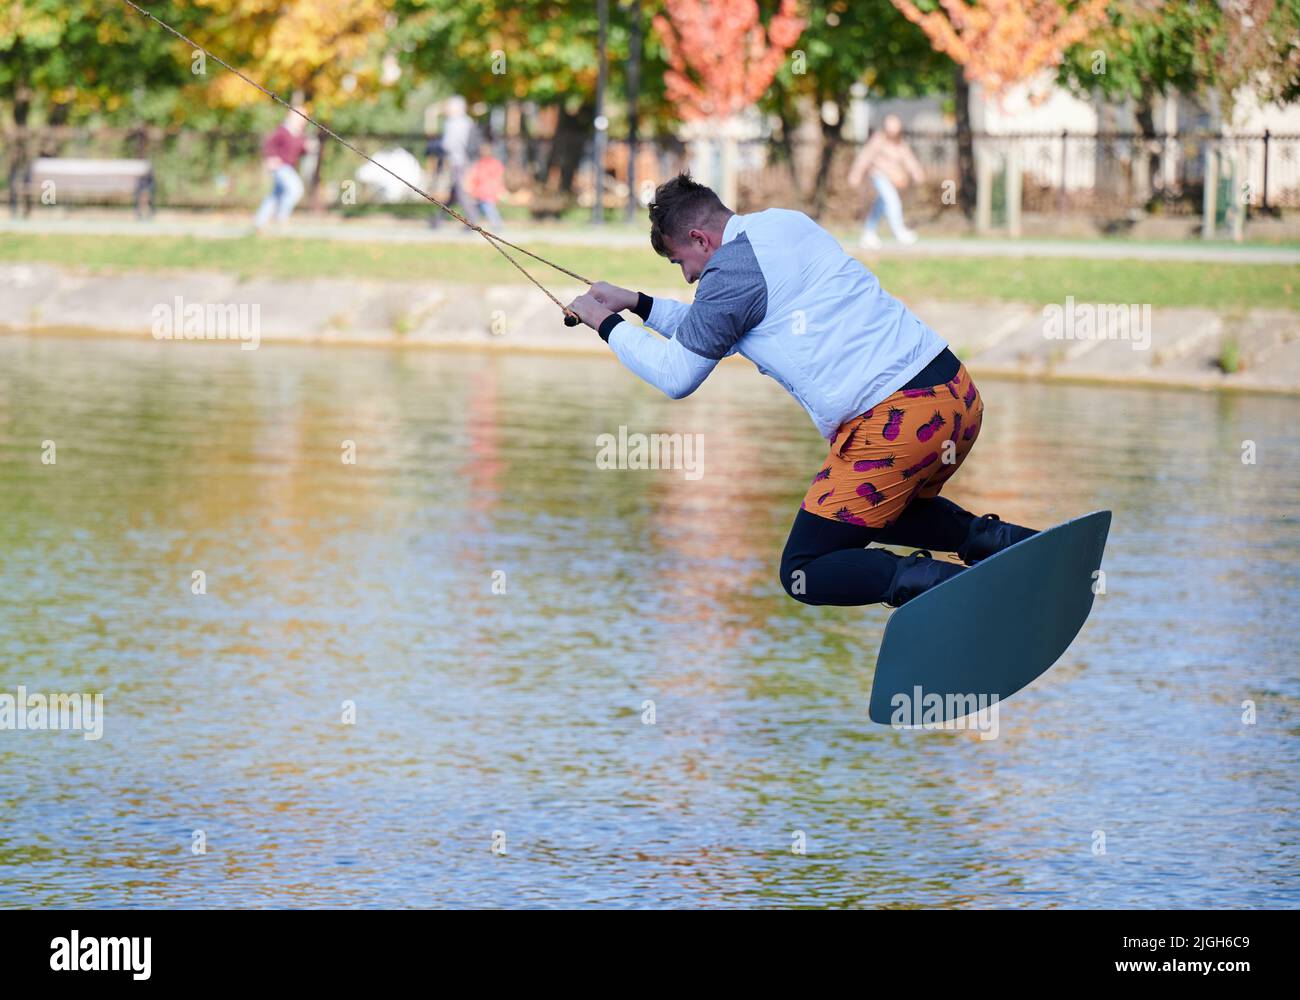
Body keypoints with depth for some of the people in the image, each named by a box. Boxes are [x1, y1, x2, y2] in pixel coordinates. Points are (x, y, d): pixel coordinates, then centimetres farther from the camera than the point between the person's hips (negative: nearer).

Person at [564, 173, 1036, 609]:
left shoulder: (731, 268, -7)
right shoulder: (786, 222, 19)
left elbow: (675, 377, 3)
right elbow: (711, 328, 33)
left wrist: (608, 326, 17)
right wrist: (637, 303, 35)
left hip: (895, 424, -9)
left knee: (803, 574, 4)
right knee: (884, 509, 35)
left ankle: (928, 580, -18)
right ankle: (991, 537, 11)